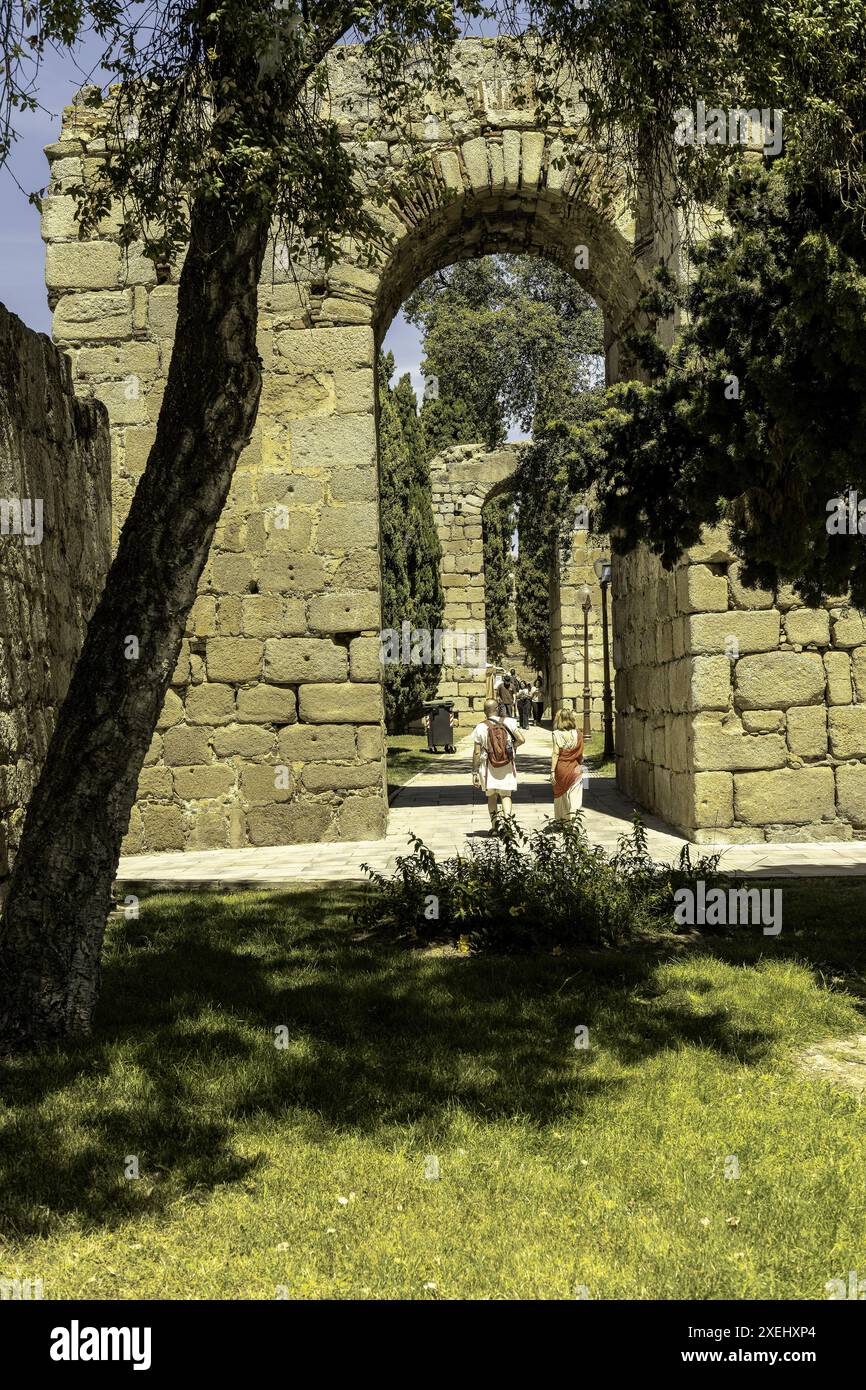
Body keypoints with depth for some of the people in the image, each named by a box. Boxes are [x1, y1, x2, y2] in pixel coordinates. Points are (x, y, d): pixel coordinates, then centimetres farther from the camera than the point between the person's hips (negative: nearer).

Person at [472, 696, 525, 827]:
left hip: (488, 767, 0)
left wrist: (474, 772, 1)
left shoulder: (480, 728, -6)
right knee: (506, 795, 8)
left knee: (491, 796, 16)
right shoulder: (508, 722, -6)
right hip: (507, 767, 0)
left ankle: (494, 825, 8)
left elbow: (476, 753, -5)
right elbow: (521, 740, -8)